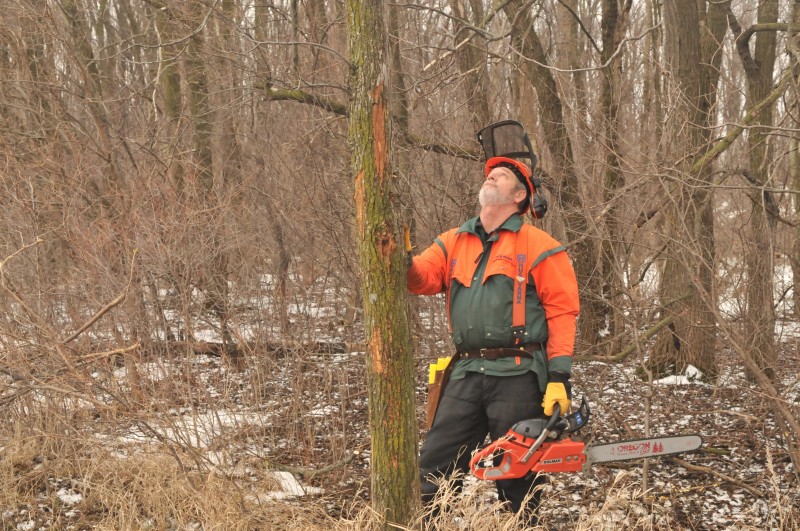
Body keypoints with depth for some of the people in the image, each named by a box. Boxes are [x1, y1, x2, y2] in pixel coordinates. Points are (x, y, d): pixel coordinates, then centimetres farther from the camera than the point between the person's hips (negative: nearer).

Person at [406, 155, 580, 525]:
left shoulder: (538, 246, 0)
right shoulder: (452, 243, 16)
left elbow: (562, 312, -4)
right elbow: (420, 279, 3)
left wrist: (559, 379, -11)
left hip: (518, 375, -4)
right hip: (467, 373, 4)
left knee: (518, 481, 4)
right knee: (434, 470, 4)